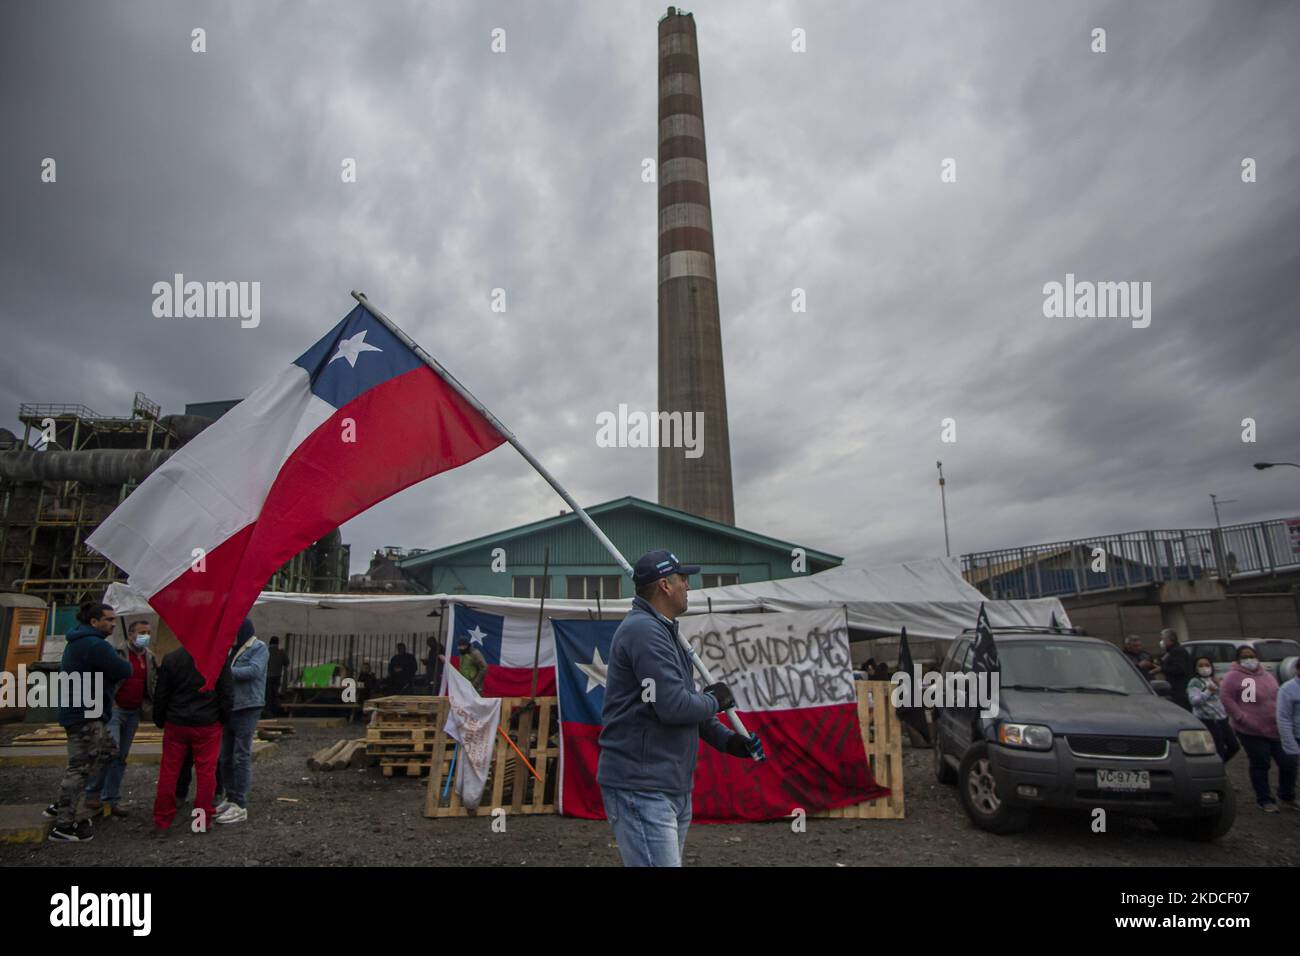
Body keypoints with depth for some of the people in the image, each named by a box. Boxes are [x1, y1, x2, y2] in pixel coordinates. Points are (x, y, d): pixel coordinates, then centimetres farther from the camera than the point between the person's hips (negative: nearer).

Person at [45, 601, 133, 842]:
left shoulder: (77, 641, 13)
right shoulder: (95, 644, -20)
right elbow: (124, 671, -20)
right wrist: (125, 664, 3)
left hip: (76, 711, 11)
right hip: (85, 715, -11)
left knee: (108, 751, 18)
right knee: (80, 766, -3)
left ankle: (61, 806, 23)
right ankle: (63, 826, 5)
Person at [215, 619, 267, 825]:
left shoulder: (259, 648, -6)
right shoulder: (232, 649, 15)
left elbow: (253, 671, -21)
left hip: (247, 709, -8)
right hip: (229, 708, 8)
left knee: (241, 757, -6)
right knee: (226, 757, 12)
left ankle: (240, 806, -2)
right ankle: (230, 798, 24)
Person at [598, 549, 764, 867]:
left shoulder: (663, 632, 17)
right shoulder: (644, 630, -17)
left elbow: (687, 702, 20)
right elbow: (674, 707, -24)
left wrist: (728, 740, 8)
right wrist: (715, 701, -5)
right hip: (640, 788, -10)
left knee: (671, 858, 17)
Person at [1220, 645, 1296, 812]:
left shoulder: (1267, 675, 13)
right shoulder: (1234, 676, -9)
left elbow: (1278, 698, 22)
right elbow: (1226, 698, -14)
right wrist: (1241, 718, -18)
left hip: (1277, 729, 6)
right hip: (1252, 731, -6)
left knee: (1288, 762, 9)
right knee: (1260, 764, 1)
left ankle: (1287, 795, 32)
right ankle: (1264, 800, 16)